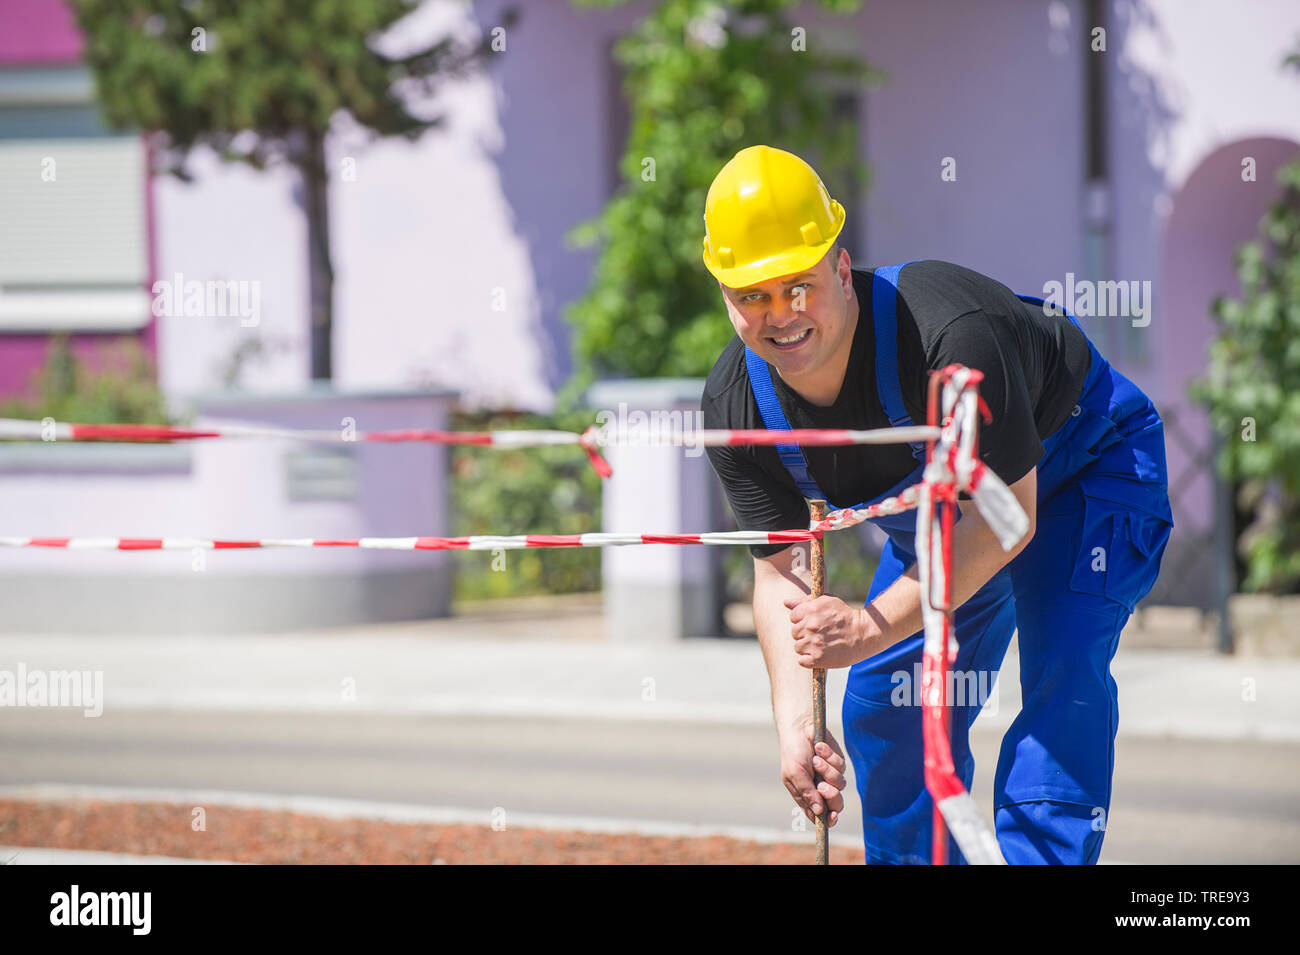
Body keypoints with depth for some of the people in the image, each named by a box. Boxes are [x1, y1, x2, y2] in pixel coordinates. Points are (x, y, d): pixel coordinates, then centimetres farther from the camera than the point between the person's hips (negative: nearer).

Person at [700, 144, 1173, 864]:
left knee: (1063, 668, -27)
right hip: (943, 506, 7)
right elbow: (780, 569, -17)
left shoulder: (950, 336, -41)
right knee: (884, 699, 7)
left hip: (1086, 465, -7)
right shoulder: (736, 403, -22)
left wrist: (874, 626, -40)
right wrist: (794, 726, -33)